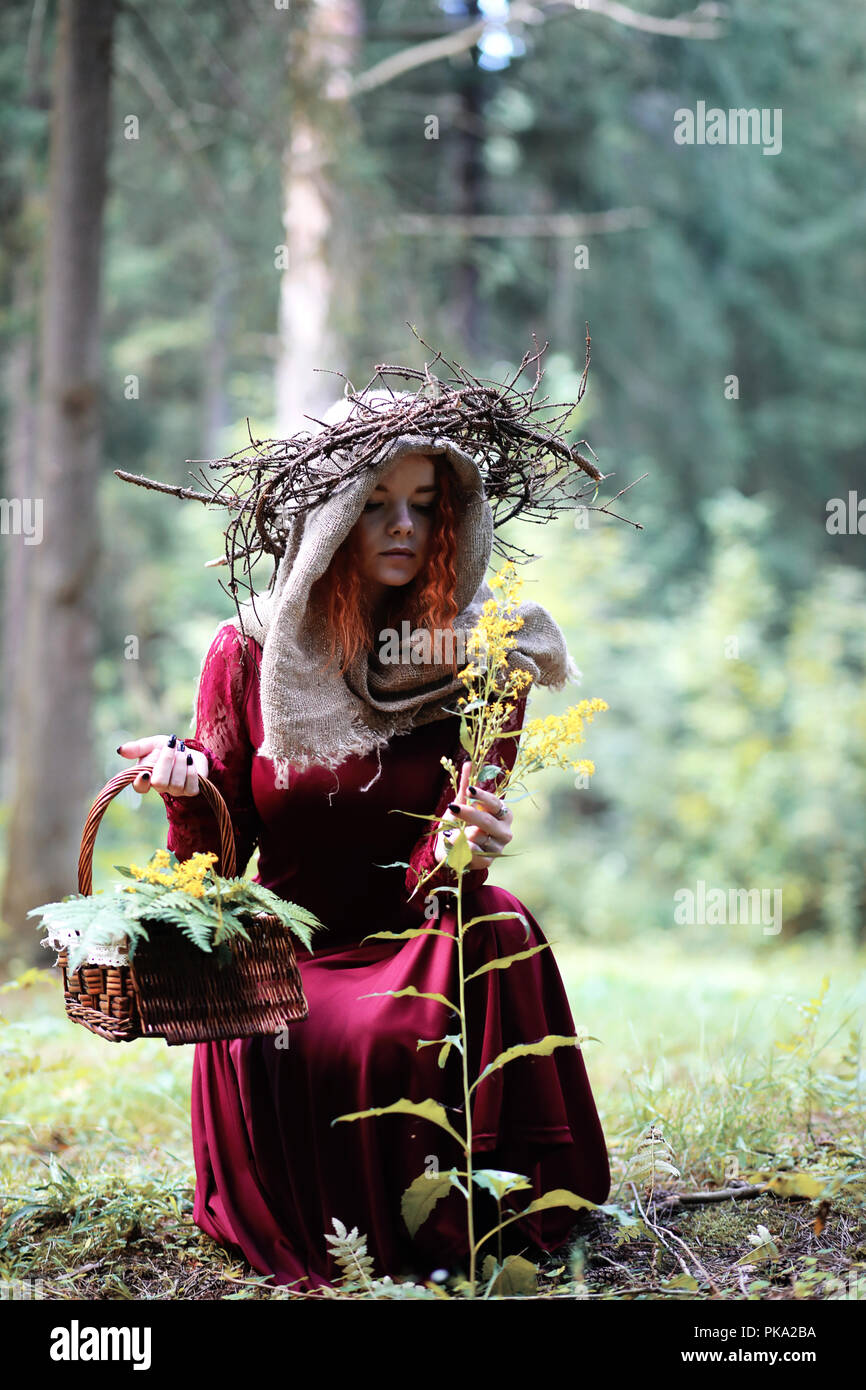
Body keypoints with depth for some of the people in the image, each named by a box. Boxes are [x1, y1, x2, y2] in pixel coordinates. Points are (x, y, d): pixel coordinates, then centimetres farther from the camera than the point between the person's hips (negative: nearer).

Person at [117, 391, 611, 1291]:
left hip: (412, 943, 0)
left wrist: (459, 851, -37)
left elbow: (434, 877, -12)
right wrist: (188, 792, -22)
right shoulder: (249, 651, -3)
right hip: (285, 954, 0)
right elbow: (212, 871, 0)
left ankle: (479, 1208, -11)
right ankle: (335, 1233, 3)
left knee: (494, 925, -32)